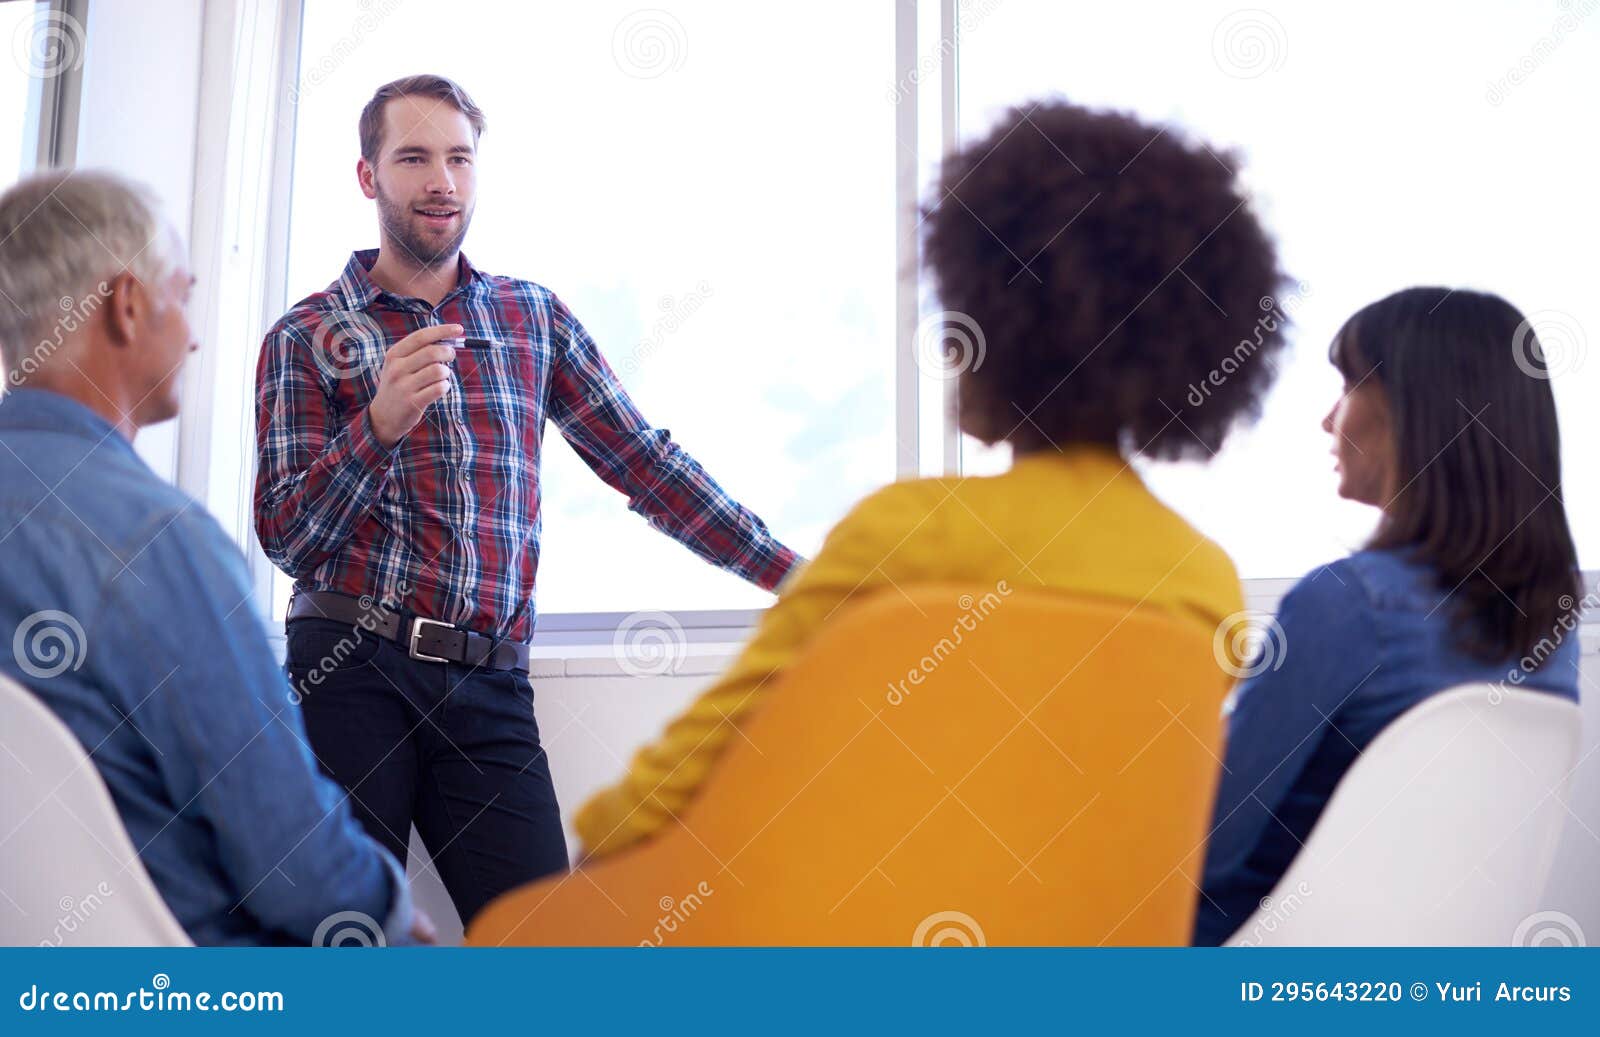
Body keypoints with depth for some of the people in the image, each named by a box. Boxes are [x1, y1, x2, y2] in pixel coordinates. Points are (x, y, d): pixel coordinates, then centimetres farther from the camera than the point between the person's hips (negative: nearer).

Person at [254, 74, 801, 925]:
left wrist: (789, 571, 3)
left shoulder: (535, 316, 14)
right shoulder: (307, 337, 6)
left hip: (490, 687, 2)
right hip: (351, 671, -2)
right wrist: (381, 424, -21)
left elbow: (642, 460, 11)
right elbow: (284, 538, -3)